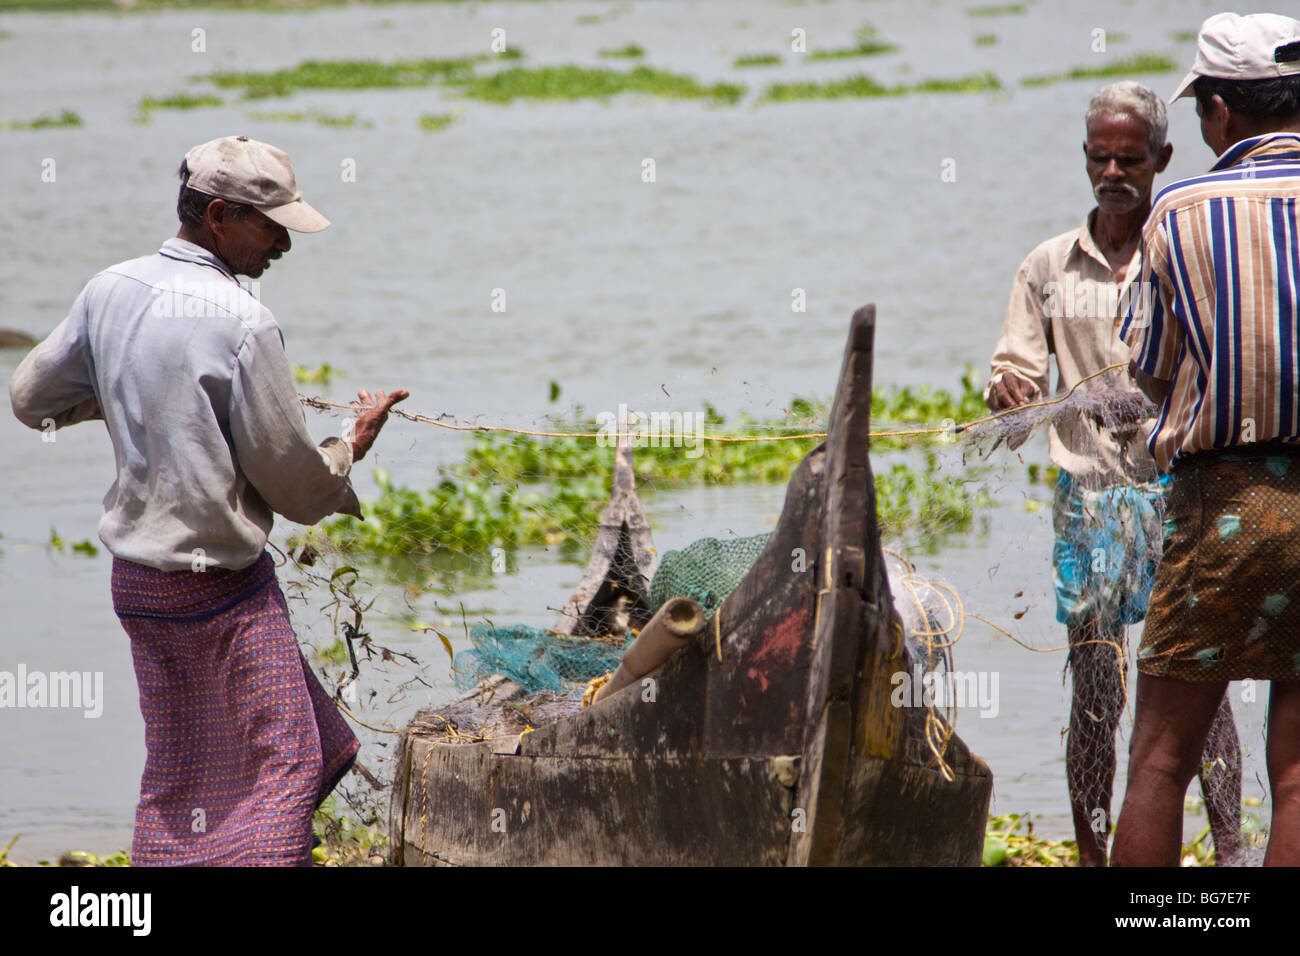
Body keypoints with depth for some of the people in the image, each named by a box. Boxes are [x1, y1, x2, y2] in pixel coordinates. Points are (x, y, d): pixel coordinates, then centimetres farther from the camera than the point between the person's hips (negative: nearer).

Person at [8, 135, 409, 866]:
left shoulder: (110, 291, 2)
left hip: (136, 576, 8)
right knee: (279, 760, -3)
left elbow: (33, 400, 16)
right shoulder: (242, 322, -18)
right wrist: (352, 447, 7)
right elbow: (291, 479, -12)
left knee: (177, 772, 16)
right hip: (223, 582, -8)